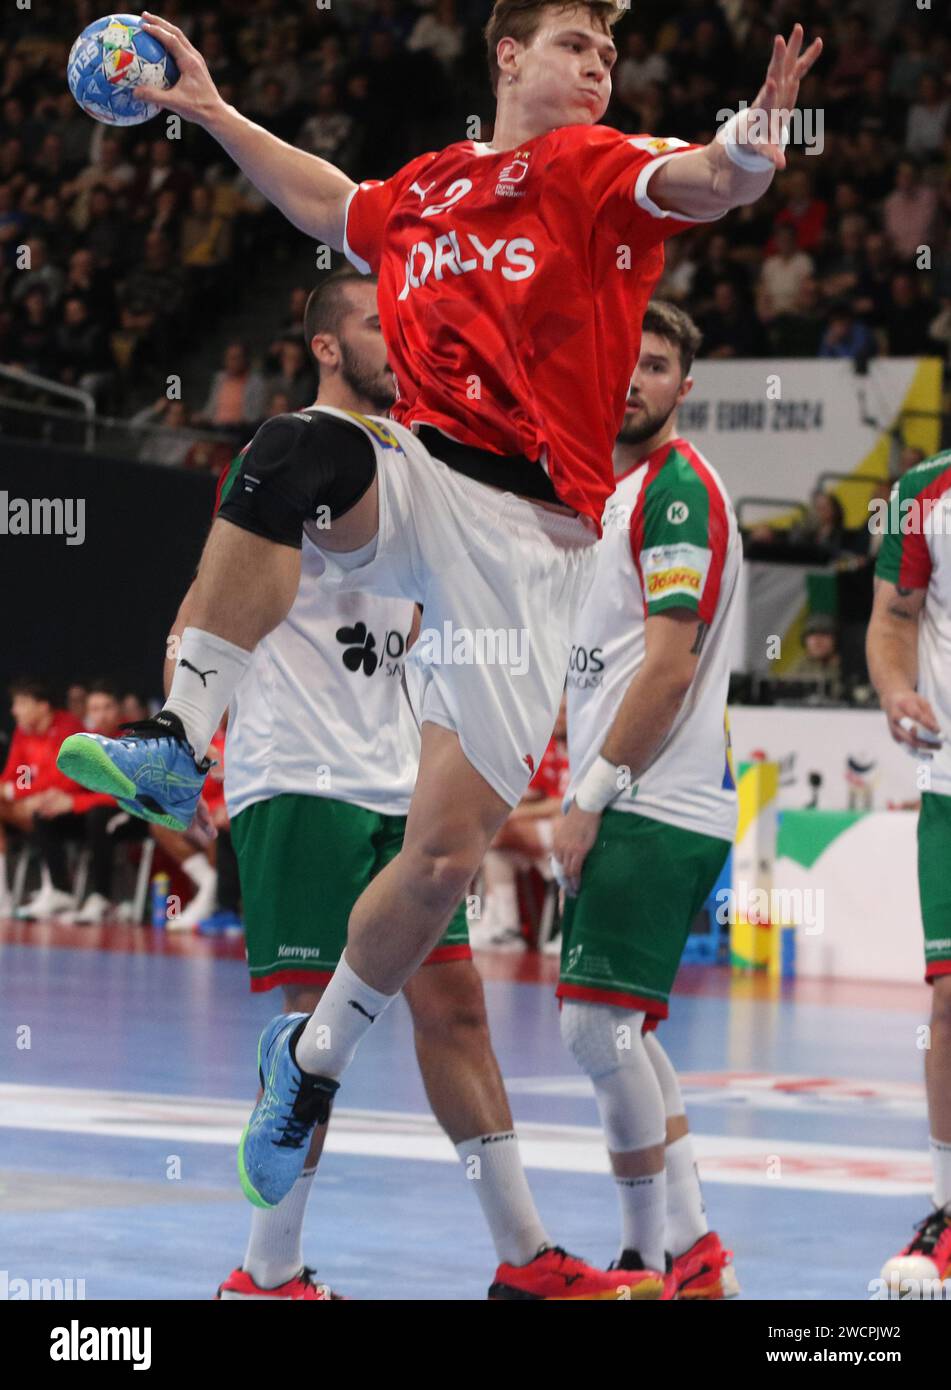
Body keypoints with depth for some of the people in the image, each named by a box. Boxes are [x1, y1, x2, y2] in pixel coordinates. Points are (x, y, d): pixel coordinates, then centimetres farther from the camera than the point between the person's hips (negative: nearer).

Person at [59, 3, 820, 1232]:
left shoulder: (591, 168, 3)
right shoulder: (422, 190, 15)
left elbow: (705, 182, -19)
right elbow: (329, 205, 38)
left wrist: (750, 143, -42)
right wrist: (211, 112, 36)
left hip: (529, 540, -2)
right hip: (412, 486, 2)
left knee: (444, 858, -6)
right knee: (292, 452, -35)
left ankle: (312, 1061, 17)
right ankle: (178, 742, -30)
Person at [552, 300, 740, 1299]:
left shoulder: (679, 488, -11)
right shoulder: (618, 487, 19)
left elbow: (670, 666, -18)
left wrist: (593, 795, -16)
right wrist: (581, 797, 16)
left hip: (655, 807, -10)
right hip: (629, 806, 10)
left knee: (597, 1025, -13)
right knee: (618, 1031, 13)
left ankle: (668, 1255, -5)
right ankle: (683, 1253, 19)